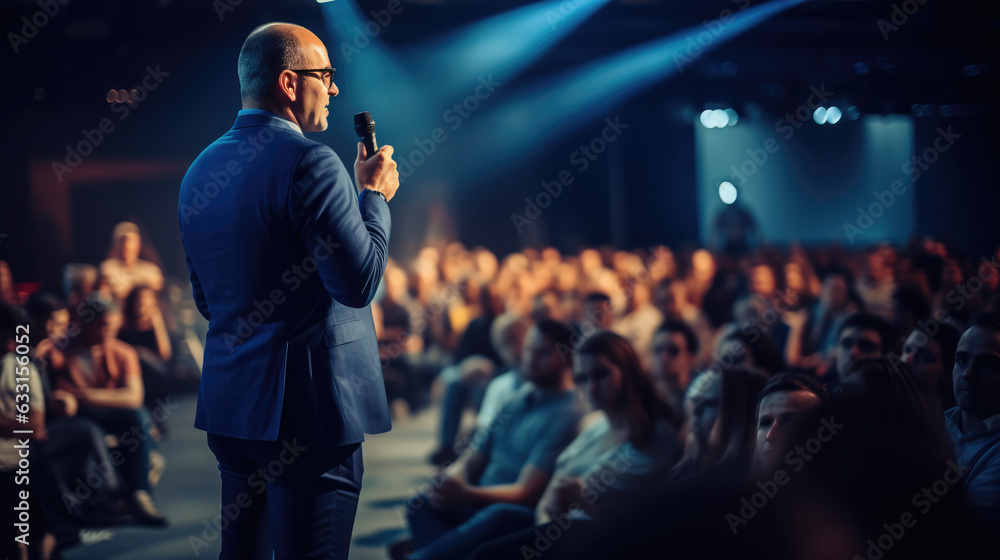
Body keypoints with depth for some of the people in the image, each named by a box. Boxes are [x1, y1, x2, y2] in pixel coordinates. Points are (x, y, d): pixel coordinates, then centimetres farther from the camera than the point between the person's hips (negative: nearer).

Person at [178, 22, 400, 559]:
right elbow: (359, 281, -17)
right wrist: (374, 193, -4)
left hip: (227, 403, 8)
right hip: (307, 406, -8)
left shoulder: (200, 170, 12)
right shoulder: (309, 161, -14)